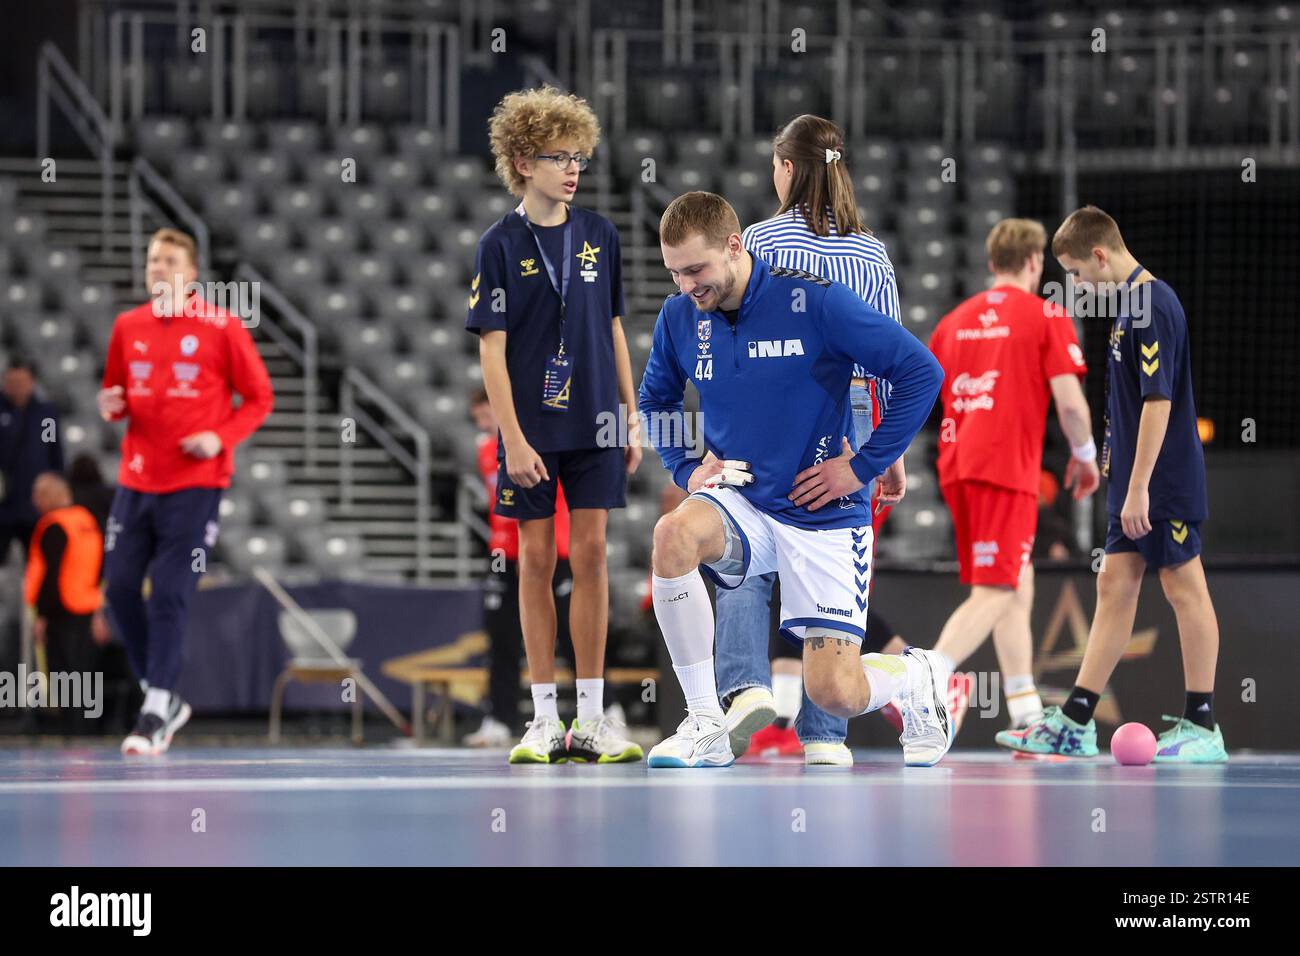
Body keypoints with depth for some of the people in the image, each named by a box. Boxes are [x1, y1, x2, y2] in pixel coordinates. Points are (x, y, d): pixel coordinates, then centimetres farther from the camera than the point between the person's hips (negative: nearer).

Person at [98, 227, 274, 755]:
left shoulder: (222, 329, -5)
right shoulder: (128, 327, 8)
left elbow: (258, 398, 0)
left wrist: (221, 439, -15)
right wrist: (111, 406, -4)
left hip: (195, 482, -5)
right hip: (136, 479, 5)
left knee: (169, 595, -9)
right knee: (120, 588, -1)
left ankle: (156, 713, -3)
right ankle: (164, 696, 16)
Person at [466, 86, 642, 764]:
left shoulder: (599, 236, 5)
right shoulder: (501, 245, -6)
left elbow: (613, 329, 12)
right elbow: (492, 348, -8)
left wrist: (631, 419, 9)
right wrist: (513, 438, -14)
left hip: (594, 425, 3)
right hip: (531, 428, -3)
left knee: (590, 555, 1)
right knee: (537, 558, 2)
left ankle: (591, 717, 5)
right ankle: (544, 719, 8)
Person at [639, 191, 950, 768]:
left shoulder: (814, 302, -16)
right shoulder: (679, 317, -1)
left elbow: (921, 373, -13)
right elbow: (656, 399, 21)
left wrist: (863, 466, -12)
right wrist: (686, 469, 4)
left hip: (821, 515, -4)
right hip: (740, 503, 4)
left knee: (834, 695, -11)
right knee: (674, 534, -33)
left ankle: (916, 676, 28)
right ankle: (705, 727, -22)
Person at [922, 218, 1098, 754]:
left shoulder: (955, 320, 14)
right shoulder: (1046, 317, -1)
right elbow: (1070, 401, -8)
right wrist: (1085, 457, 7)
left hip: (958, 464, 7)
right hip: (1007, 468, -7)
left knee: (1018, 583, 17)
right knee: (994, 593, -11)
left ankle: (1027, 714, 18)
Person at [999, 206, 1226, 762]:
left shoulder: (1154, 306, -18)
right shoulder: (1129, 304, 13)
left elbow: (1158, 401, -22)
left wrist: (1139, 486, -22)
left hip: (1165, 486, -10)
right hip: (1135, 484, 10)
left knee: (1185, 591, -2)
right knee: (1115, 587, 9)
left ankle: (1202, 726, 5)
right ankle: (1075, 723, 10)